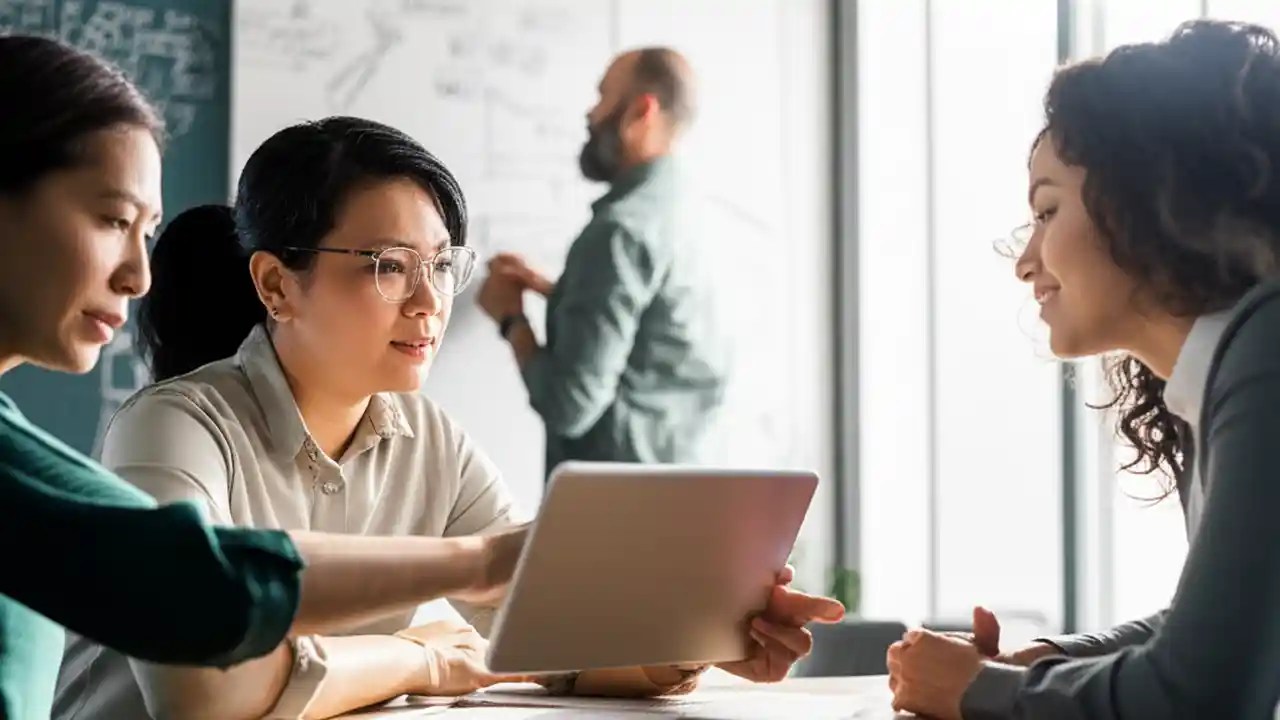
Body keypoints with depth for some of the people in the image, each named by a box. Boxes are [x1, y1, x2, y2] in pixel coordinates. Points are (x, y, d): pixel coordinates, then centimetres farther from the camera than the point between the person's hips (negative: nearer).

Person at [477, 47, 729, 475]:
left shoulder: (622, 228, -20)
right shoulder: (669, 203, 10)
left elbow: (569, 404, -23)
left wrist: (510, 317, -7)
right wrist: (549, 290, 15)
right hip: (669, 474, 10)